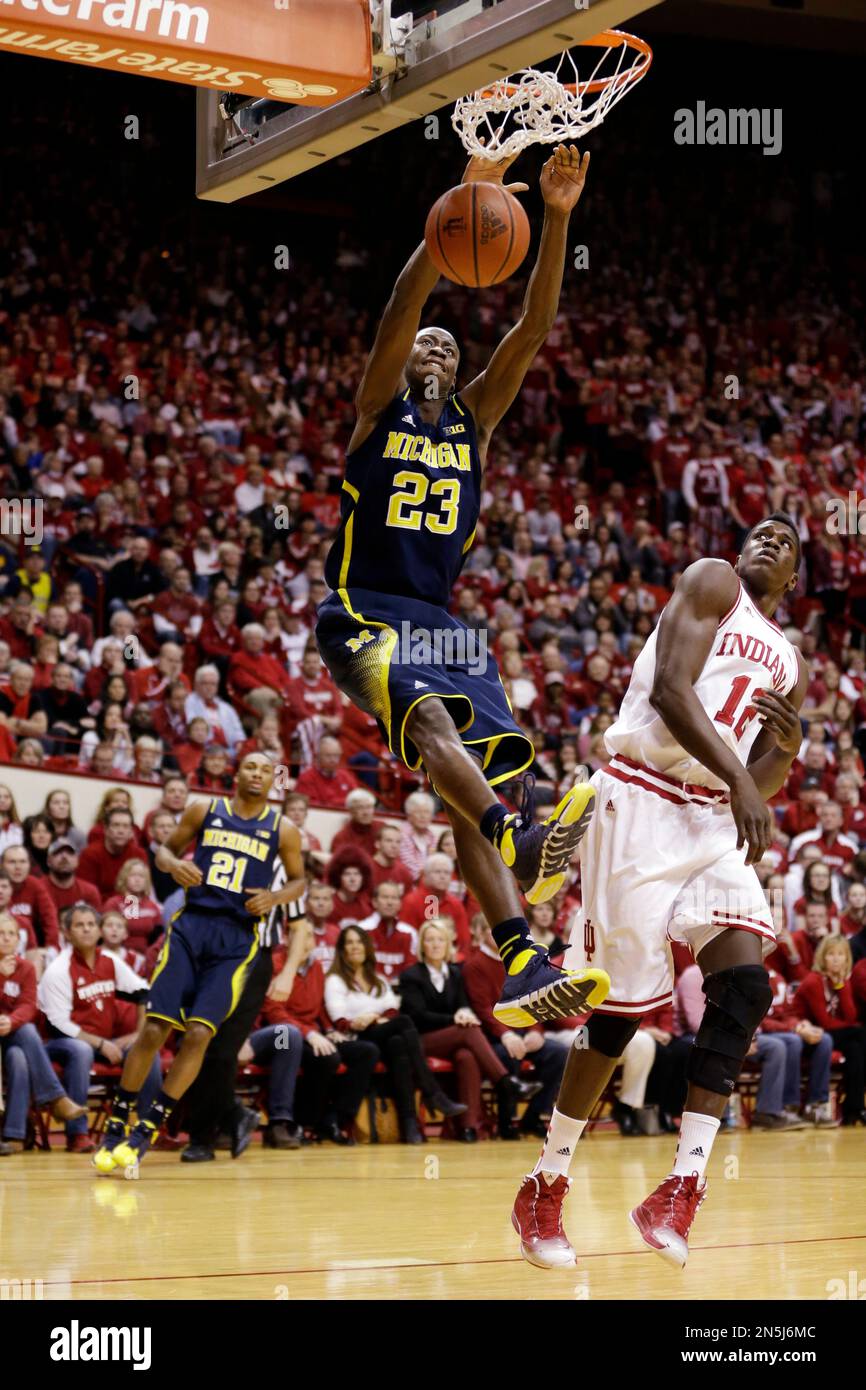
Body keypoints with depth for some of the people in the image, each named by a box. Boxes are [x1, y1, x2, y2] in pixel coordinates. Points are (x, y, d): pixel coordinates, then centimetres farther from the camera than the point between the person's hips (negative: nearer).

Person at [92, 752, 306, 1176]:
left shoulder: (282, 830, 6)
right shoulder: (204, 810, 7)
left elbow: (298, 879, 16)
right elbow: (165, 848, 15)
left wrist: (275, 897, -5)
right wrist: (173, 864, -8)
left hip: (237, 939, 0)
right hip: (191, 923, 0)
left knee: (199, 1033, -13)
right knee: (154, 1028, -7)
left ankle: (146, 1131, -3)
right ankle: (115, 1128, 5)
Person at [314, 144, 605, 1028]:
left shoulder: (474, 419, 18)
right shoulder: (378, 410, 7)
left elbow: (533, 326, 6)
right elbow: (401, 309, -10)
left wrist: (556, 220, -6)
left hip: (438, 619, 5)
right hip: (362, 615, -5)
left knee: (479, 776, -11)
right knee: (428, 715, -34)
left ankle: (521, 970, -23)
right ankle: (519, 837, -59)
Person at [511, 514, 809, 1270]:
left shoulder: (790, 663, 20)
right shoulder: (712, 584, 1)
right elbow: (670, 688, -15)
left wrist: (788, 743, -1)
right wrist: (736, 777, -25)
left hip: (716, 820, 6)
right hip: (642, 802, -6)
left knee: (745, 984, -15)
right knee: (623, 1005, -4)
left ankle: (683, 1188, -14)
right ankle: (545, 1185, 12)